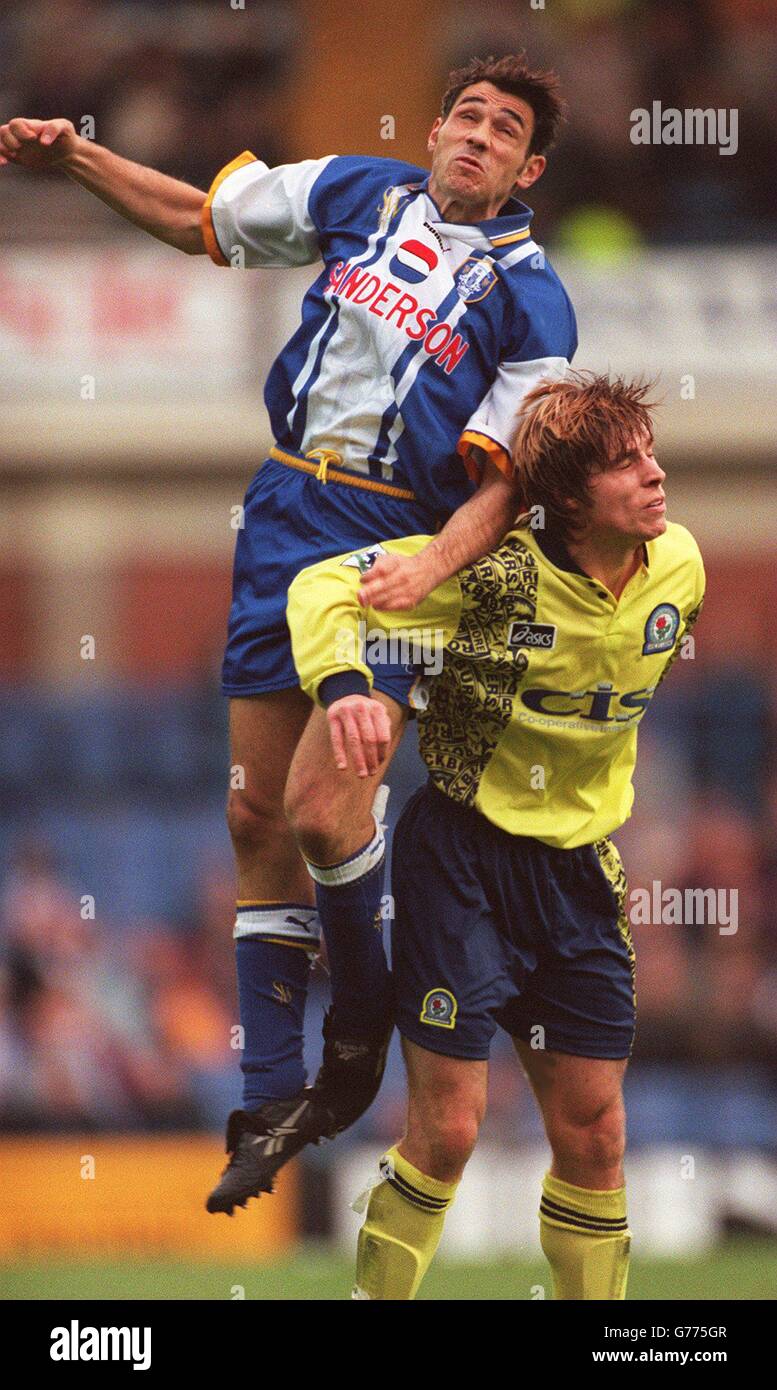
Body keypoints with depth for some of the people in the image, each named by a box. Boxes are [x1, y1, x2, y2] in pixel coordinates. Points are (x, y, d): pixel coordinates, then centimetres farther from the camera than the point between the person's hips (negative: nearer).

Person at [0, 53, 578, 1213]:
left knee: (323, 809, -17)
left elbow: (503, 481, -11)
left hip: (403, 547, -5)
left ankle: (363, 1015, 12)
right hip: (286, 521, 5)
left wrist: (432, 566, -28)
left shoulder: (530, 301, -5)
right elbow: (197, 218, 19)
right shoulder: (361, 194, 7)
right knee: (257, 816, 4)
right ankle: (273, 1099, 12)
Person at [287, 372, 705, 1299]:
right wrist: (343, 685, -37)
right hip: (462, 859, -5)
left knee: (593, 1135, 6)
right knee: (448, 1127, -6)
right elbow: (325, 587, -18)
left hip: (578, 873, 5)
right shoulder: (494, 571, -20)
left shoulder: (677, 566, -4)